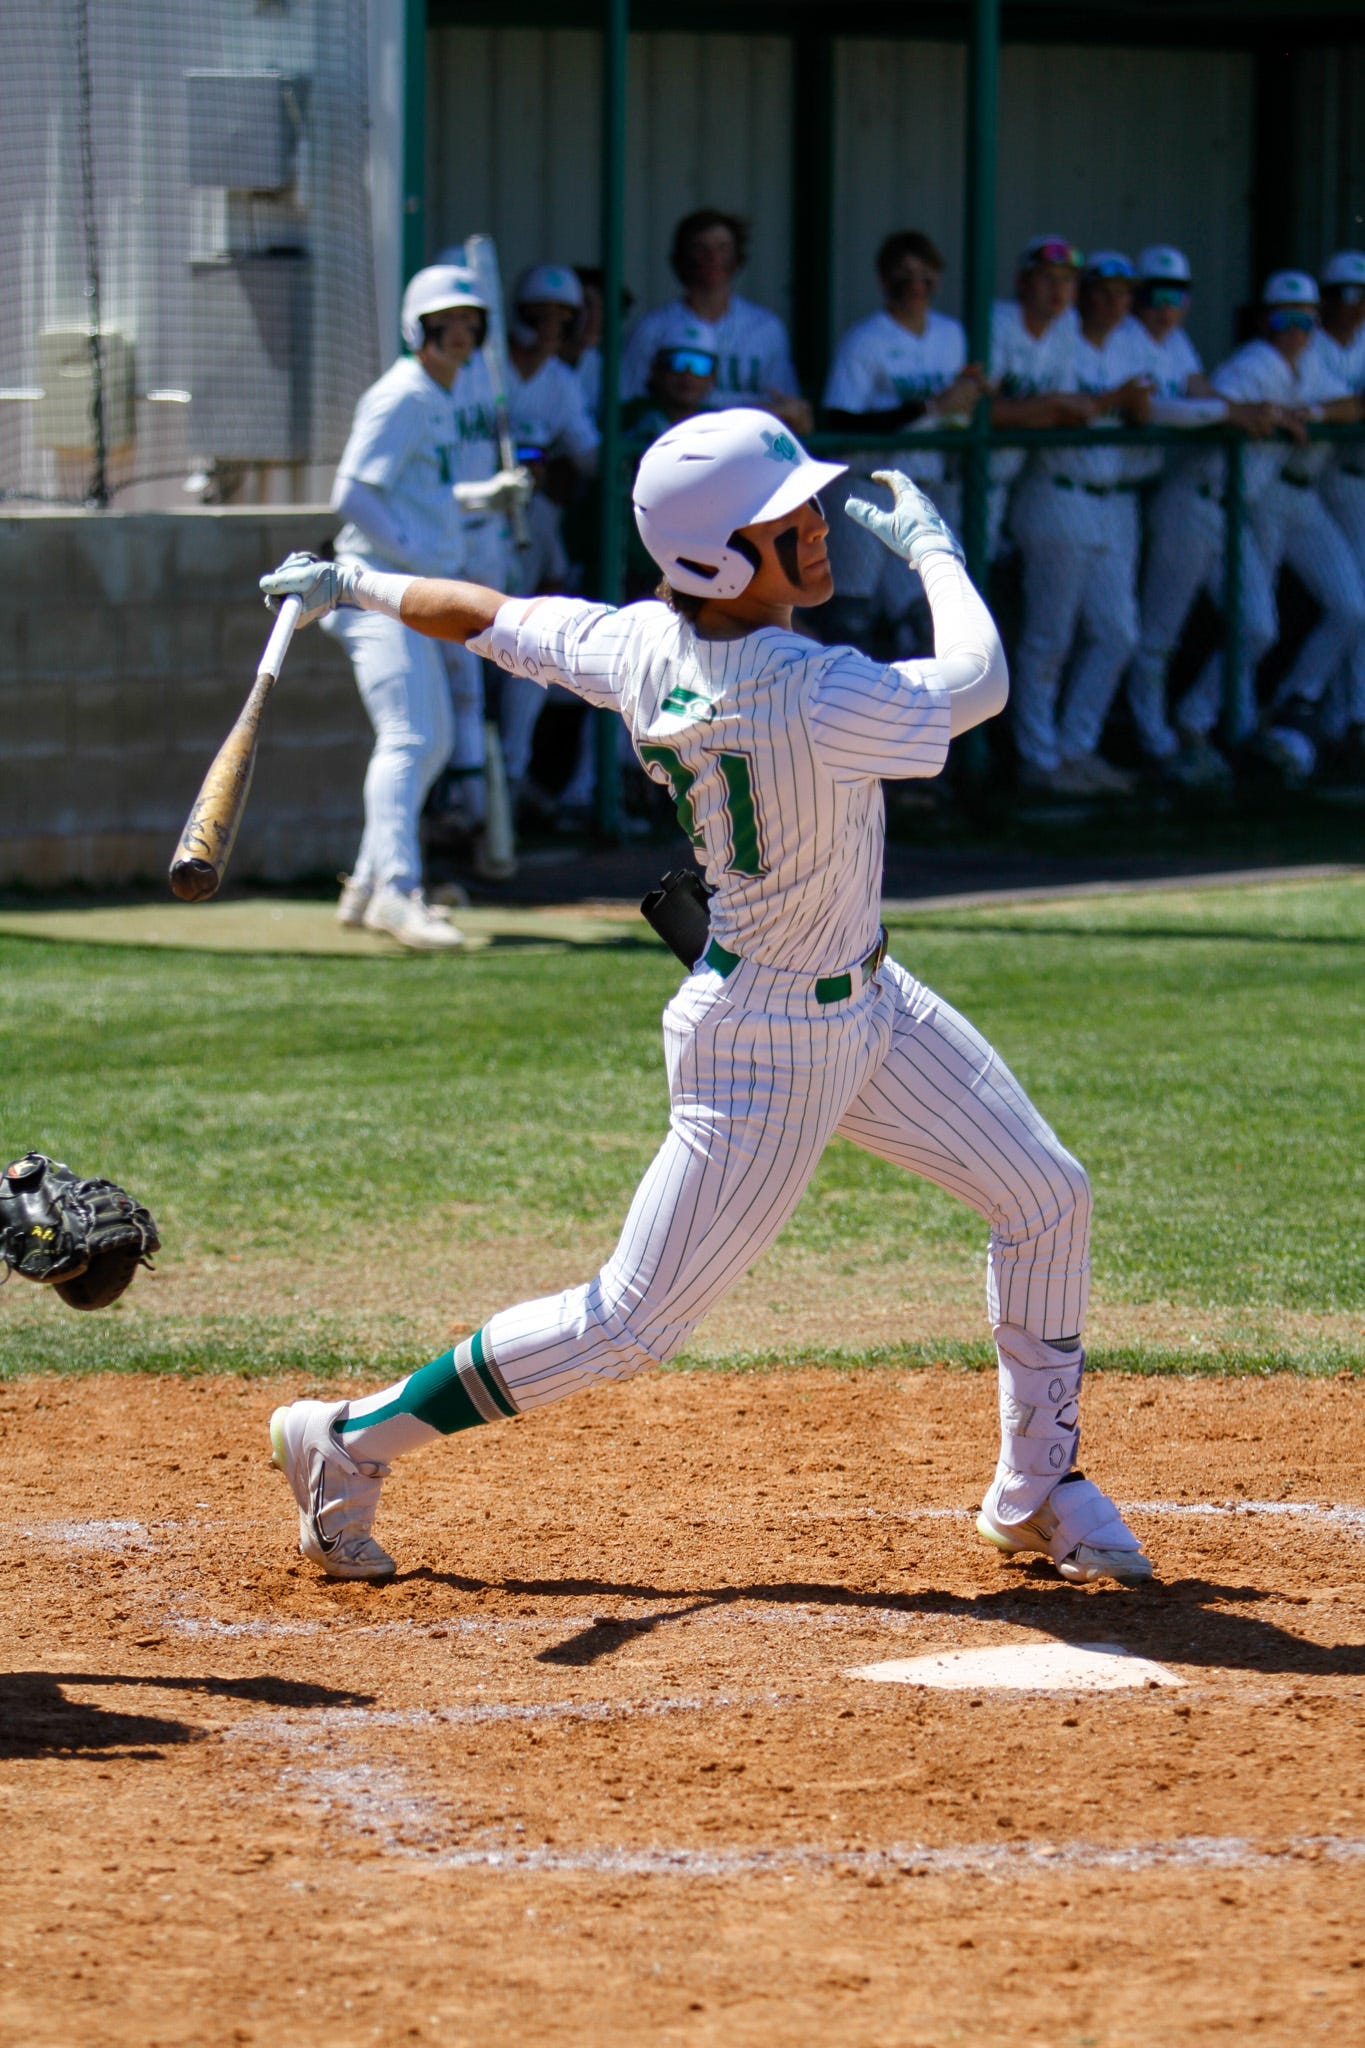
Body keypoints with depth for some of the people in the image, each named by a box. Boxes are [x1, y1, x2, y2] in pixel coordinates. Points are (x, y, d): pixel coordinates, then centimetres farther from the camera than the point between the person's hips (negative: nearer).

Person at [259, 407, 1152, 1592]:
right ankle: (352, 1441, 13)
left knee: (1048, 1198, 13)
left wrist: (358, 588, 21)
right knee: (632, 1324, 1)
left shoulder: (645, 647, -12)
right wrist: (930, 546, -1)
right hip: (770, 1043, -9)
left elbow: (491, 619, 4)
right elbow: (975, 684, -17)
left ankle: (1037, 1492, 28)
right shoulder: (814, 701, -34)